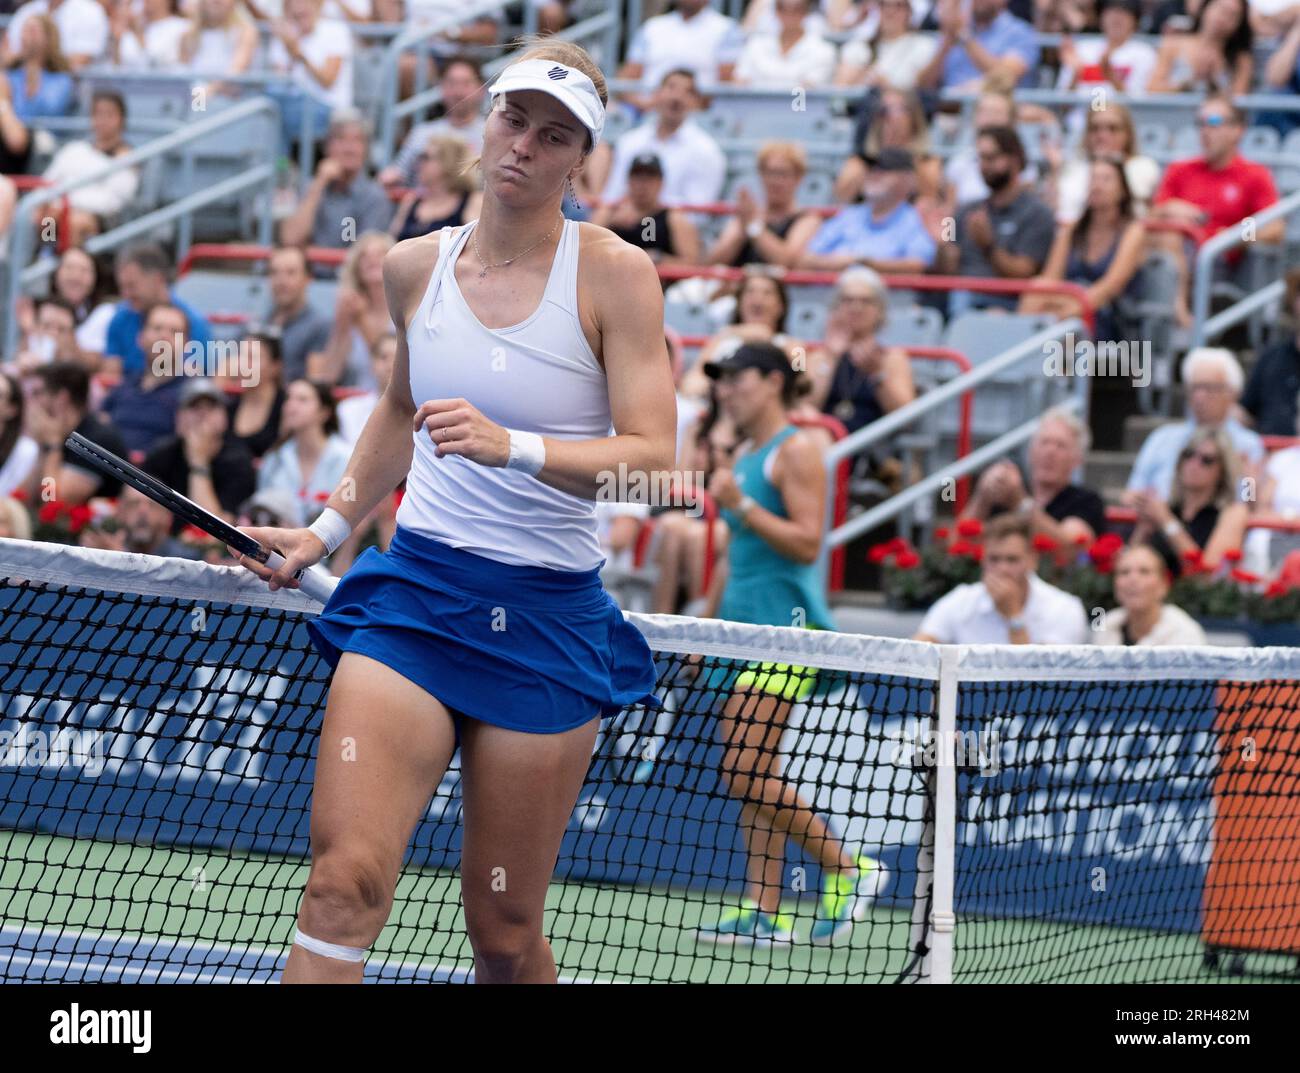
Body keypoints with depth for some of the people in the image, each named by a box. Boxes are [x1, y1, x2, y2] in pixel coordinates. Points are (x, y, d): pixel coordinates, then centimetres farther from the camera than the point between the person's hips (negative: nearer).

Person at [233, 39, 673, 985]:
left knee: (505, 934, 4)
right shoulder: (415, 266, 8)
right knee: (344, 880, -18)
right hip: (414, 591, 2)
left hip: (549, 615, -2)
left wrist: (513, 447, -28)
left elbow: (652, 458, -14)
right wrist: (326, 531, 27)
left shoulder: (615, 274, -5)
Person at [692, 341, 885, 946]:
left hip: (786, 628, -9)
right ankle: (763, 913, 5)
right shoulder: (744, 456, 20)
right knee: (749, 778, 4)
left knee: (746, 774, -15)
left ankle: (848, 867, -3)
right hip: (743, 629, 9)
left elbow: (807, 543, -16)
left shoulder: (796, 451, -7)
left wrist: (742, 506, -20)